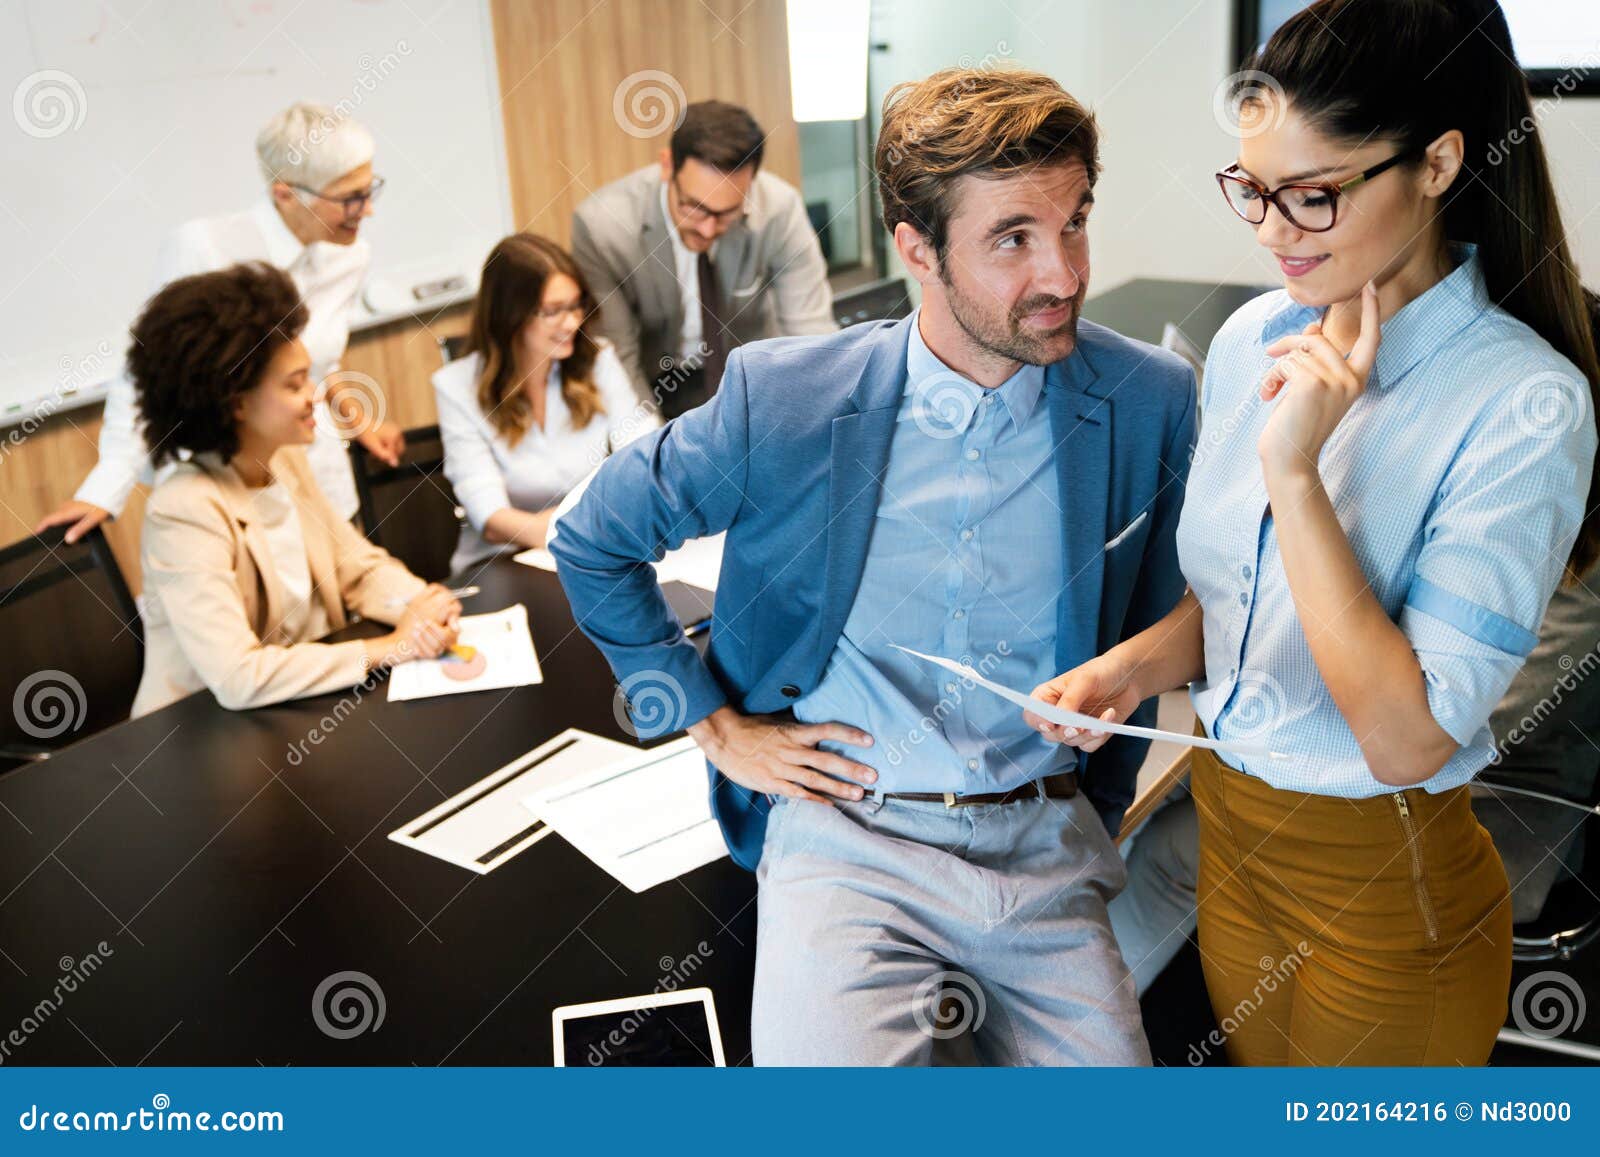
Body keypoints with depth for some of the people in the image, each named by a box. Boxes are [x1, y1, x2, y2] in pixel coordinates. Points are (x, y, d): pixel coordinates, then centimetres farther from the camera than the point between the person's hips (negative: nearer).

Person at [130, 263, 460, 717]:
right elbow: (240, 679, -28)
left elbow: (360, 568, 7)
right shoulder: (185, 513, -22)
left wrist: (420, 604, -14)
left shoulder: (286, 462, -1)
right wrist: (388, 648, -24)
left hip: (306, 704, 6)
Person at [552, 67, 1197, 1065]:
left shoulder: (1149, 402, -4)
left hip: (1047, 849, 3)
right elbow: (592, 544, 4)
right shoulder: (783, 399, -9)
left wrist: (1096, 807, 11)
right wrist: (716, 725, 3)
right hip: (847, 839, -2)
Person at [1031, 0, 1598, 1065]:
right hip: (1228, 829, 6)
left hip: (1386, 886, -5)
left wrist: (1294, 472, -30)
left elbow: (1407, 738, -27)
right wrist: (1140, 662, -11)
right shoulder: (1254, 339, -3)